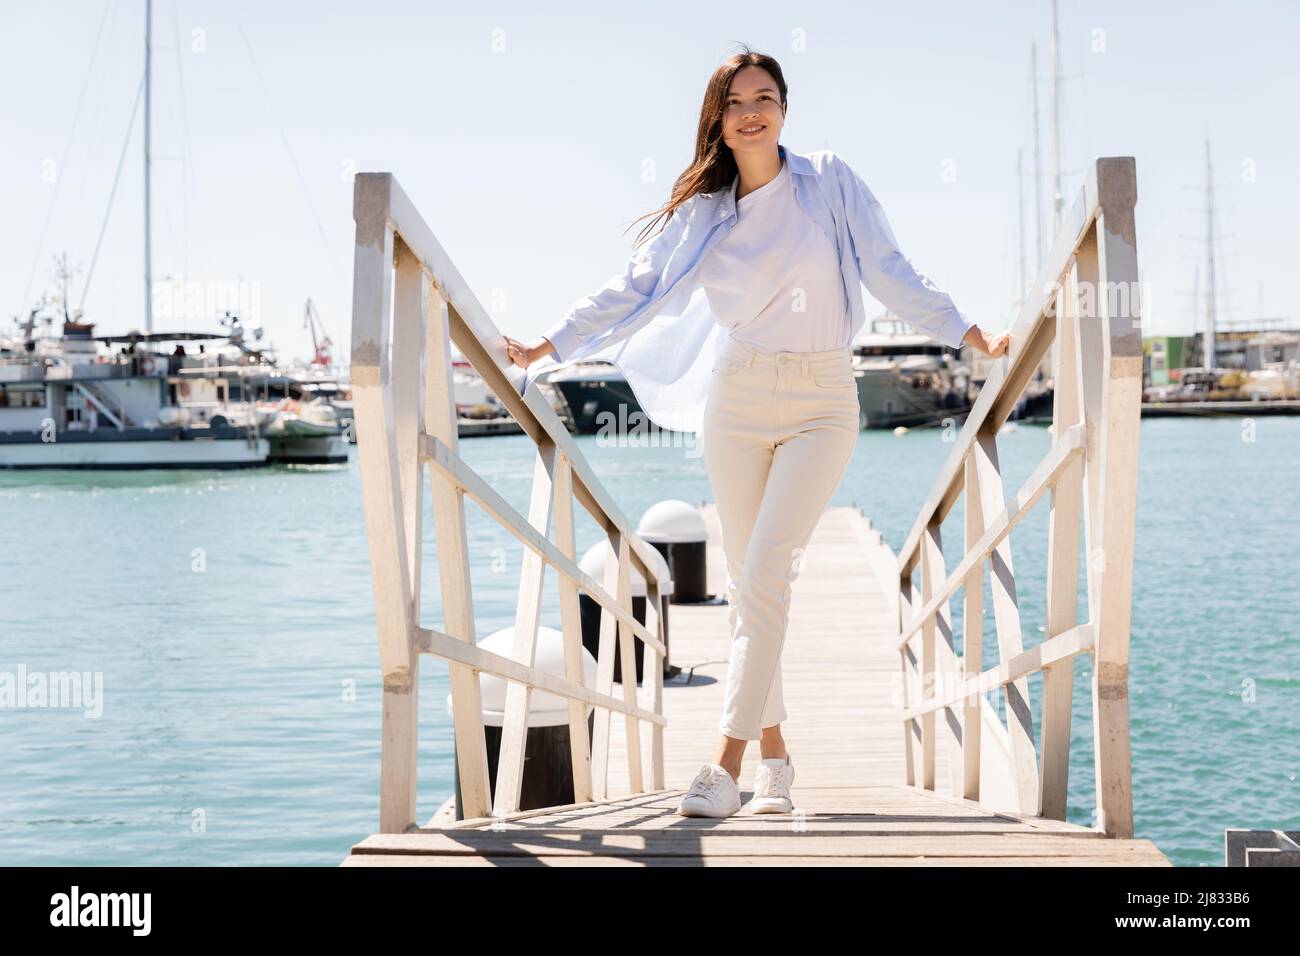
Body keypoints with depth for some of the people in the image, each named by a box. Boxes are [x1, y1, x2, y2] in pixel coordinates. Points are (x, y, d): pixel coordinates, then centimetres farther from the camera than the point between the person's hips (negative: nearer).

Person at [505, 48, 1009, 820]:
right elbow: (635, 291, 8)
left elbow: (892, 272, -3)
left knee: (764, 576, -15)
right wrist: (546, 346, 3)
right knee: (748, 584, 4)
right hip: (736, 401, 3)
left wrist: (970, 334, -13)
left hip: (820, 405, -3)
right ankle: (774, 754, 18)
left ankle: (728, 764, -15)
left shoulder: (830, 183, -1)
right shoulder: (703, 210, 6)